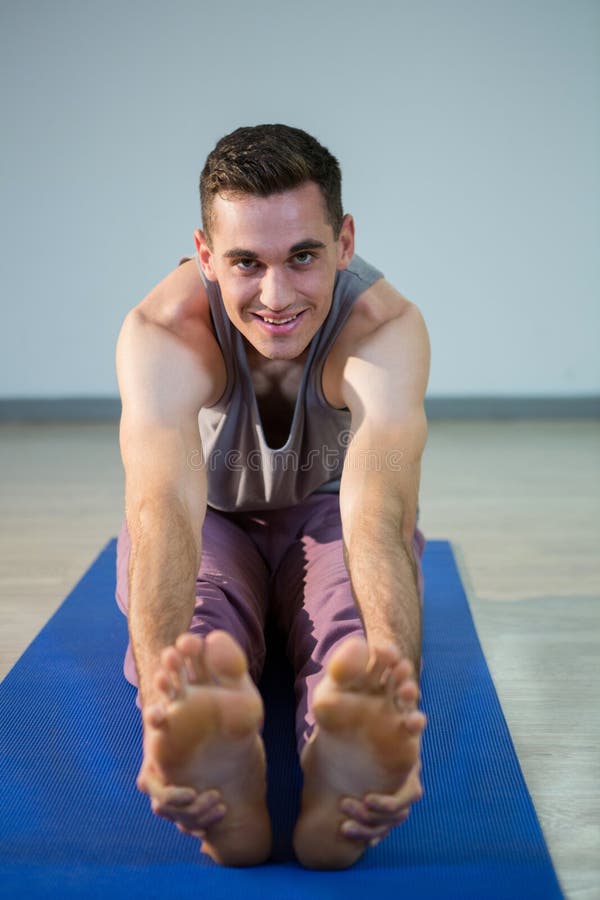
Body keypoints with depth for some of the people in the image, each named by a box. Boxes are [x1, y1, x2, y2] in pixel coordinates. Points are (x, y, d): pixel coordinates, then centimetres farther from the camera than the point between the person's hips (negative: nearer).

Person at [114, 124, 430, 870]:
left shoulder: (386, 327, -32)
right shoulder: (160, 333, -32)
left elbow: (378, 510, -49)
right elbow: (163, 504, -49)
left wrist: (397, 689, -68)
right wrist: (162, 699, -68)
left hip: (327, 512, 0)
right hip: (209, 520, 0)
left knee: (355, 623, -38)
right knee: (195, 625, -38)